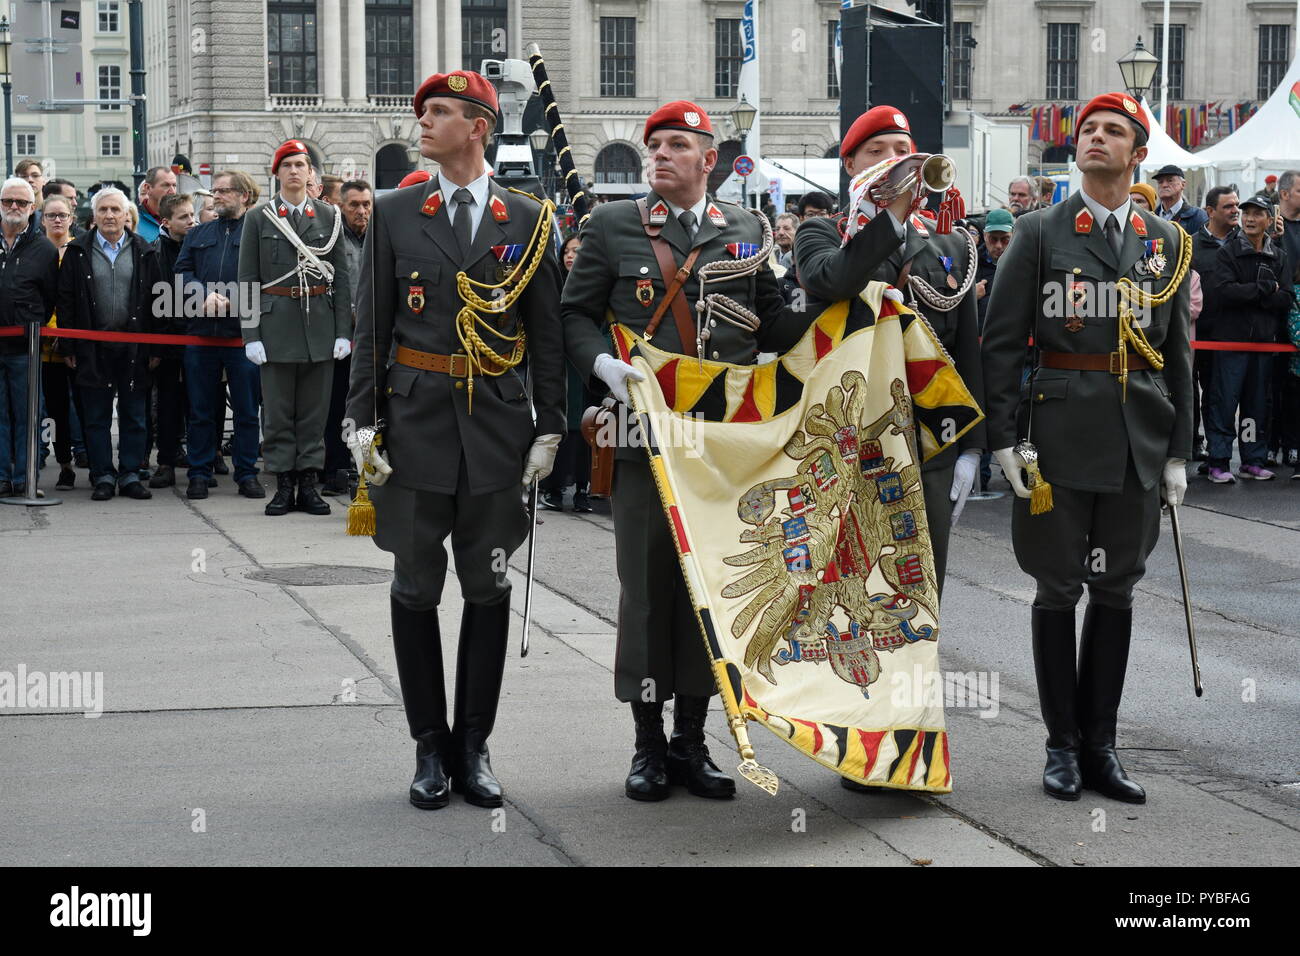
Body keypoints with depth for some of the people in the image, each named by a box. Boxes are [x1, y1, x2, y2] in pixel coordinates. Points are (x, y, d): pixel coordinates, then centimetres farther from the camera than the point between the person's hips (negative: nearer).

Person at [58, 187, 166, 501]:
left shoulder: (144, 252, 6)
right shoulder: (78, 251, 4)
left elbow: (157, 300, 6)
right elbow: (65, 300, 3)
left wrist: (156, 348, 1)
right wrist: (69, 346, -3)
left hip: (134, 346, 1)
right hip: (93, 348, -1)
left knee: (133, 416, 5)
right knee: (96, 417, 3)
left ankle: (130, 475, 12)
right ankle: (103, 477, 9)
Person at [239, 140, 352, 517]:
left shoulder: (329, 216, 7)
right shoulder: (259, 218, 3)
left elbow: (342, 277, 7)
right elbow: (247, 280, 1)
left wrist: (344, 331, 0)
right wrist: (250, 335, -6)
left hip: (320, 324, 1)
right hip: (277, 325, -1)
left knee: (315, 411, 5)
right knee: (277, 411, 2)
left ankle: (308, 485, 11)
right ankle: (284, 484, 8)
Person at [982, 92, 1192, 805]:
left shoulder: (1165, 240, 9)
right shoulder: (1039, 232, 0)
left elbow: (1177, 351, 11)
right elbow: (1001, 341, -2)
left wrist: (1179, 451, 7)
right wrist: (1004, 437, -9)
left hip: (1139, 443, 3)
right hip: (1062, 435, -3)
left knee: (1116, 589, 8)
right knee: (1058, 588, 3)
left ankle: (1099, 745, 17)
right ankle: (1063, 745, 13)